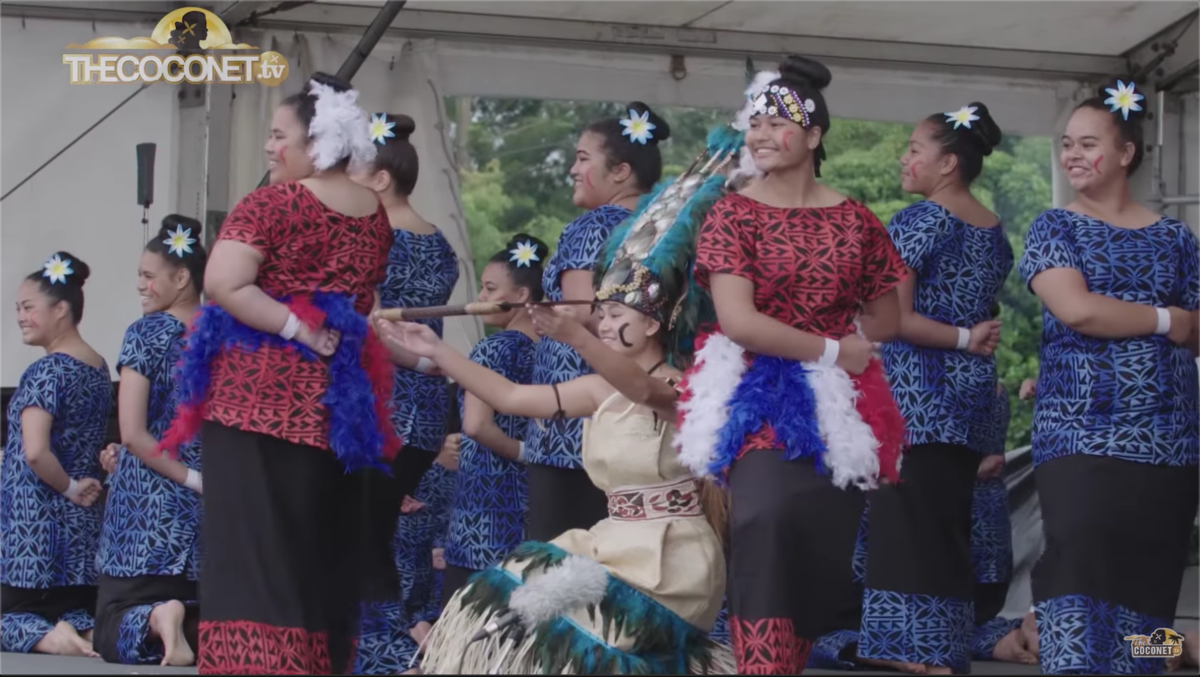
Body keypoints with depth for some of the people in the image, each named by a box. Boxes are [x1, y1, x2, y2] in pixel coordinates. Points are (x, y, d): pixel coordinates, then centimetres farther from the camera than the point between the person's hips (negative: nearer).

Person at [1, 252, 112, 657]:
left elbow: (34, 452, -25)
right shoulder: (99, 369, 11)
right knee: (77, 611, 11)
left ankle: (47, 638, -25)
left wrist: (68, 487, -11)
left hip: (34, 520, -7)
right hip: (83, 521, 7)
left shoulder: (45, 373, -14)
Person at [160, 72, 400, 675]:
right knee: (321, 546, 13)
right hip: (338, 397, 6)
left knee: (254, 542, -7)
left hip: (258, 395, -6)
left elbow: (222, 284, -21)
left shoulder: (272, 203, -10)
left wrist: (295, 328, -14)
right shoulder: (375, 214, 10)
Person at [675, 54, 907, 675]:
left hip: (837, 402, 3)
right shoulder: (734, 213, -1)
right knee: (768, 517, -25)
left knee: (824, 542, -3)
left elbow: (887, 321, 13)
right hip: (759, 396, -3)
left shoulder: (854, 220, 7)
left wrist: (805, 339, 3)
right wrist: (830, 348, -9)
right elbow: (737, 321, -11)